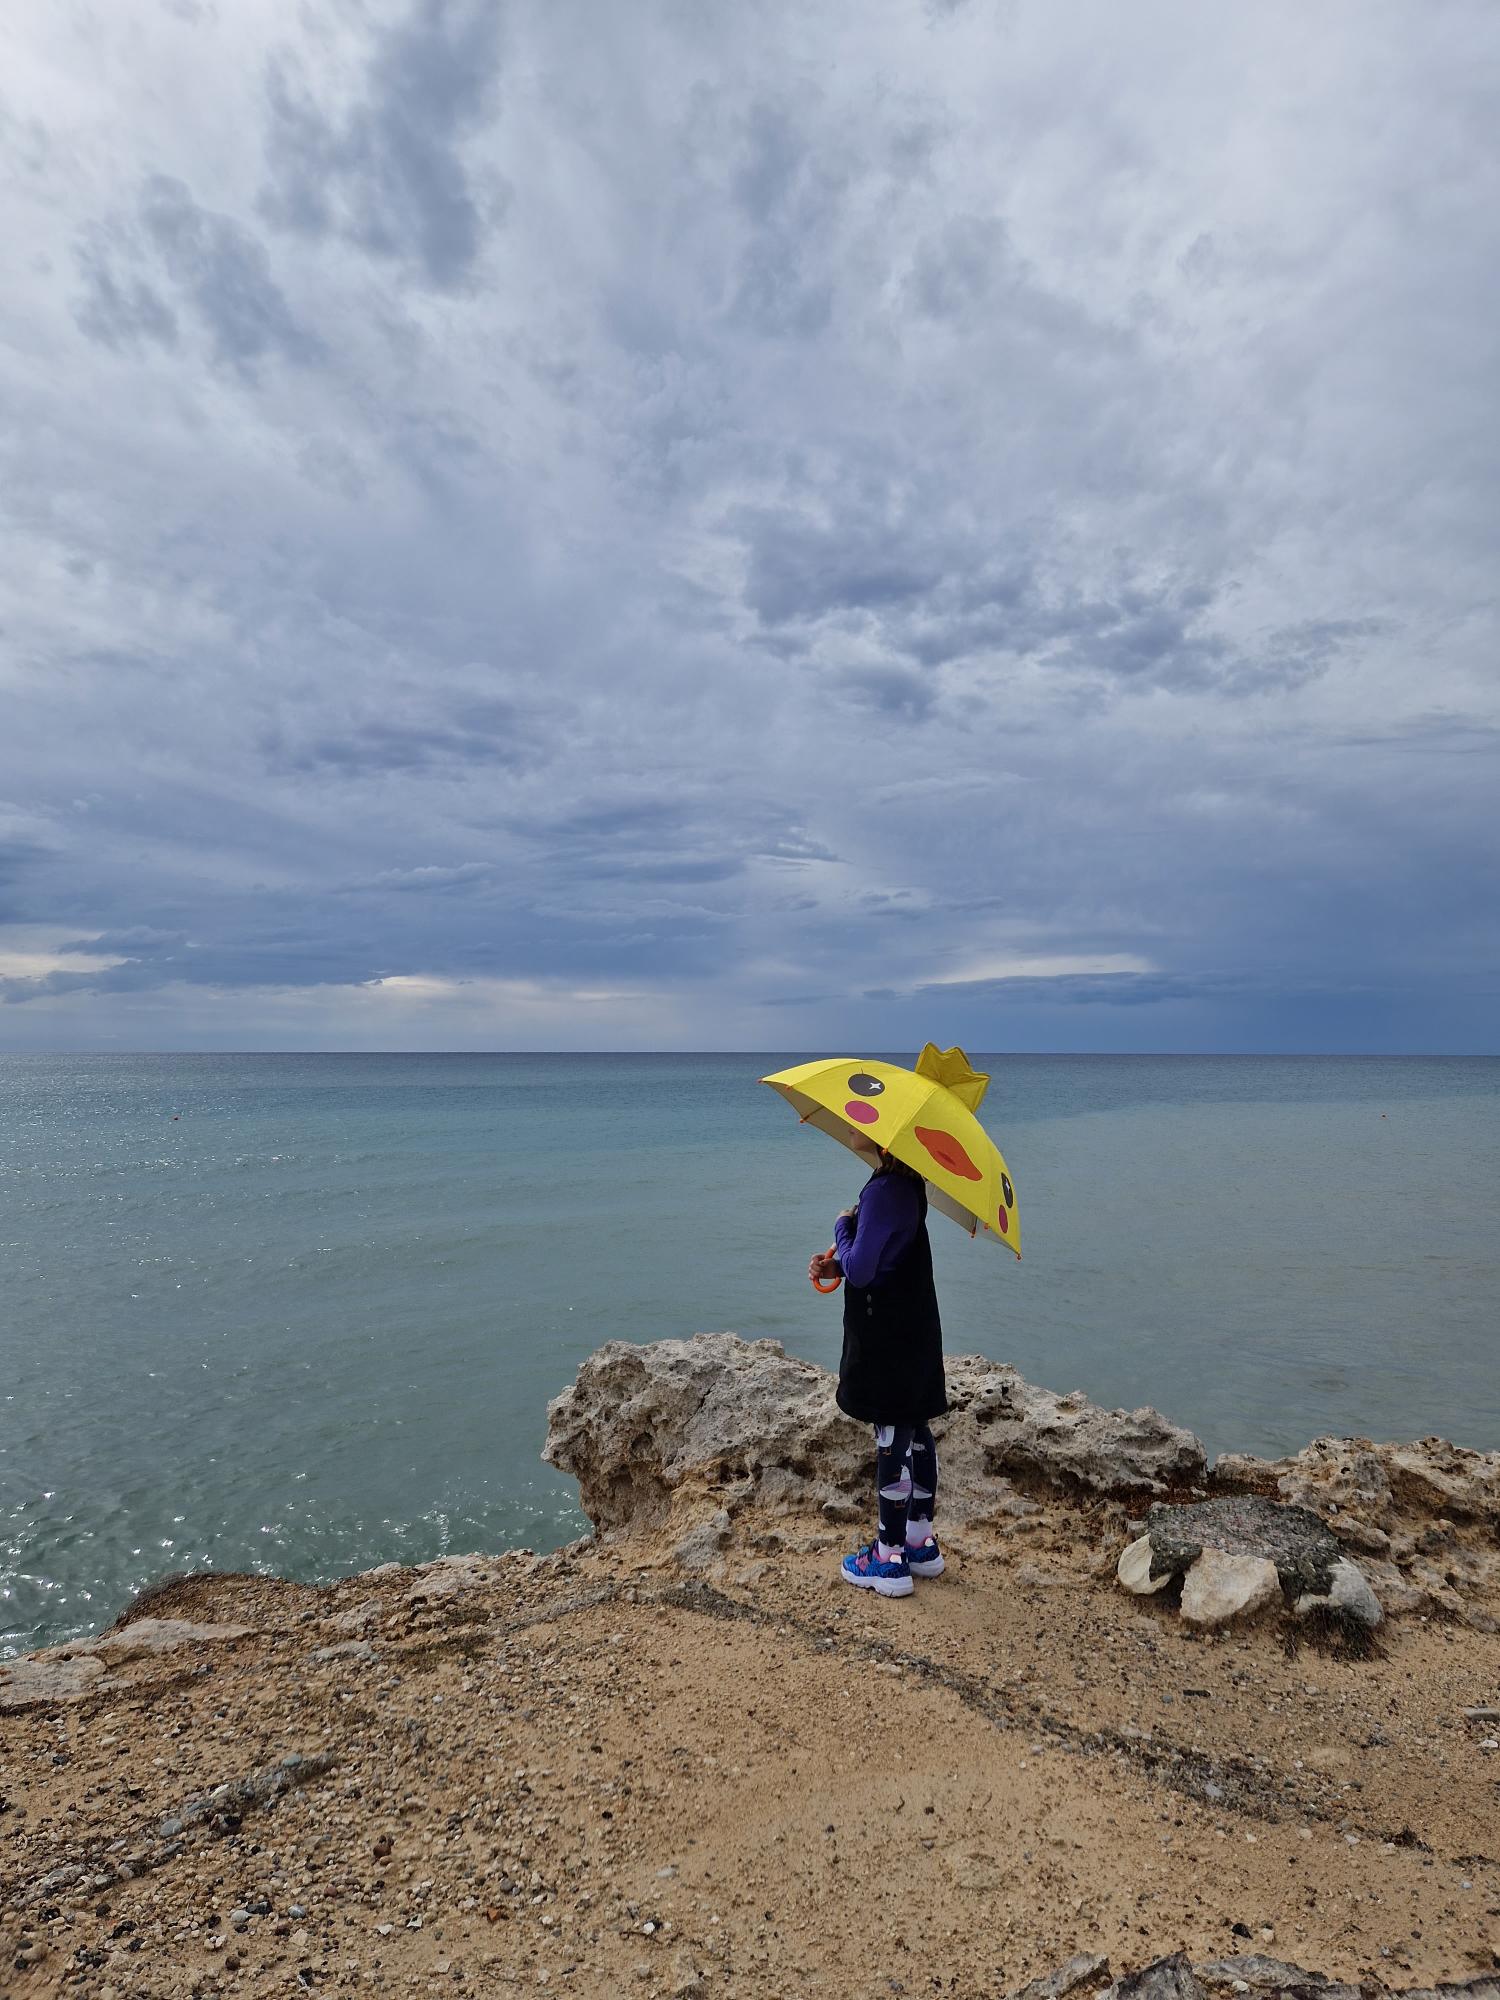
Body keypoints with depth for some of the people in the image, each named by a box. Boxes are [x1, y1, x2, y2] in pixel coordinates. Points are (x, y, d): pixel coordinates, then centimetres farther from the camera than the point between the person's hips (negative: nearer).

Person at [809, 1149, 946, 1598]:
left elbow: (860, 1270, -23)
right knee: (915, 1434, 18)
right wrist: (837, 1264, 3)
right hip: (915, 1330, 9)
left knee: (892, 1442, 2)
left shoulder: (882, 1190, -24)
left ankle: (890, 1560, 15)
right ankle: (922, 1543, 32)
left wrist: (843, 1226, -7)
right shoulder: (910, 1184, 6)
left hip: (888, 1339, -9)